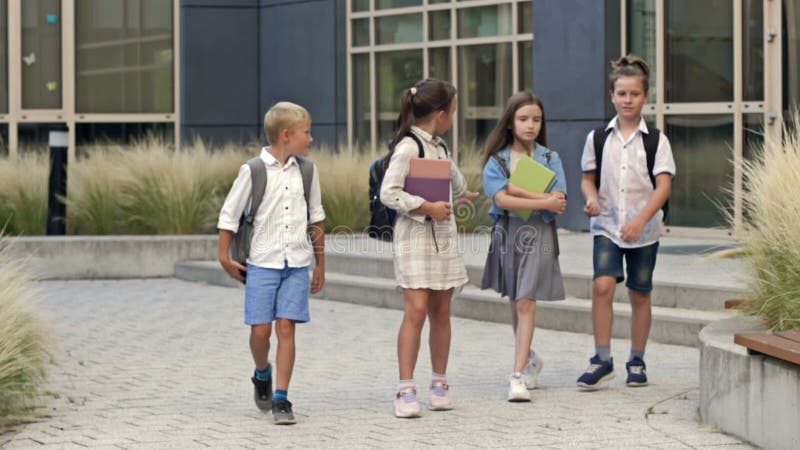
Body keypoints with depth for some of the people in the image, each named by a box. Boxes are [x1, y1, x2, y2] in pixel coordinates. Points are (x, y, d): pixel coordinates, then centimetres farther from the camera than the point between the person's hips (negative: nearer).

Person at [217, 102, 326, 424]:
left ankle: (281, 399, -1)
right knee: (260, 329, -2)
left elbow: (316, 218, 15)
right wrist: (225, 257, 0)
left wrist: (320, 264, 16)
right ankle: (262, 374, 29)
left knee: (286, 327, -4)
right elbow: (229, 215, 1)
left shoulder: (307, 170, 7)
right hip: (262, 263, -2)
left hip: (297, 264, 2)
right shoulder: (252, 171, -6)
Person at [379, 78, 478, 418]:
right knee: (416, 310, -14)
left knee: (441, 311, 7)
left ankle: (439, 385, 15)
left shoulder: (437, 146, 15)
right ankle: (406, 391, -12)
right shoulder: (407, 148, -11)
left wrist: (463, 193, 54)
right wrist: (427, 207, -22)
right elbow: (388, 192, -19)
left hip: (443, 237, 8)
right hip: (415, 236, -8)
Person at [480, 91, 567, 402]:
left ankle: (519, 375, -14)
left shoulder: (550, 159, 2)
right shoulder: (497, 160, 0)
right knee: (515, 303, 14)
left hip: (538, 234, -2)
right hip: (507, 232, 2)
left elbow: (559, 201, -10)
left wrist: (517, 190, -17)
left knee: (526, 302, -10)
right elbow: (501, 200, -15)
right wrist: (544, 201, -17)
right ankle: (529, 358, 36)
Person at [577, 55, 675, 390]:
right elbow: (588, 177, 12)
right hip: (606, 226, 1)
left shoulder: (656, 140, -4)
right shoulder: (598, 137, 4)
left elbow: (663, 185, -12)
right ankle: (602, 359, -11)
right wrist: (591, 197, -12)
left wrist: (641, 219, -26)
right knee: (602, 285, -17)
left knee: (639, 294, 8)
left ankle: (637, 361, 21)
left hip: (643, 230, -1)